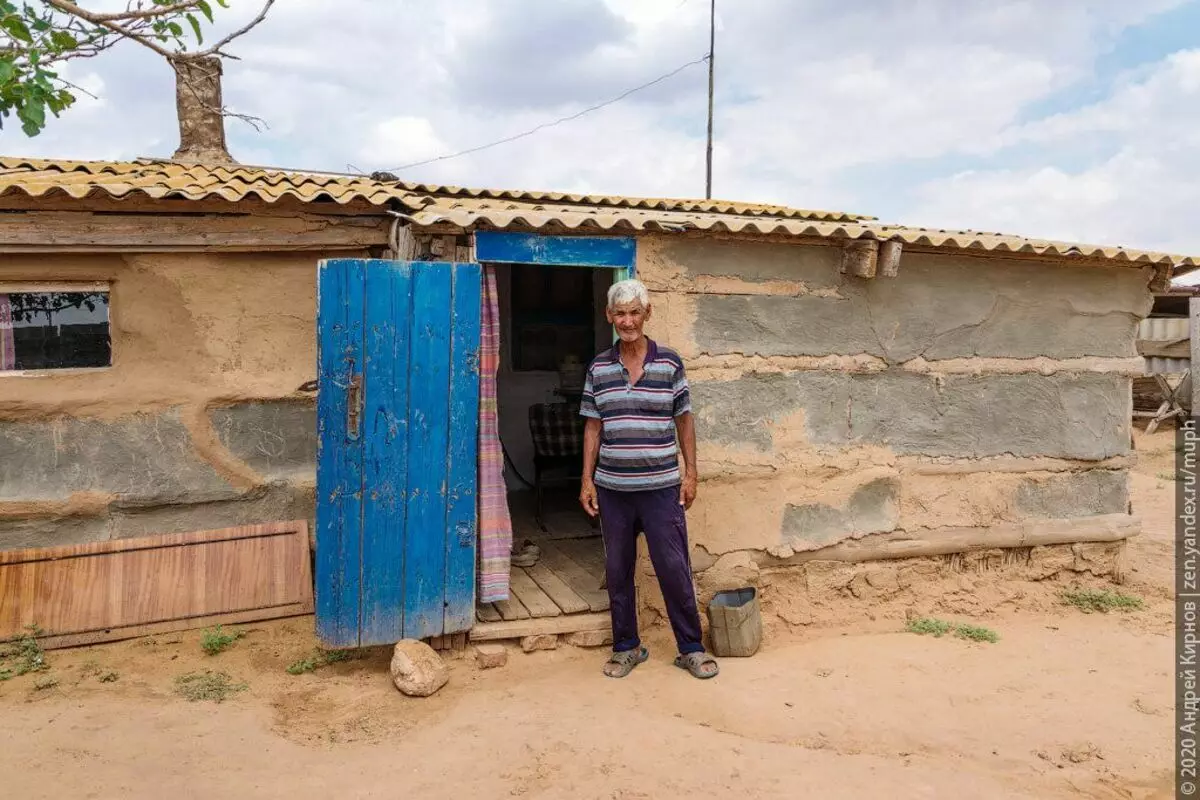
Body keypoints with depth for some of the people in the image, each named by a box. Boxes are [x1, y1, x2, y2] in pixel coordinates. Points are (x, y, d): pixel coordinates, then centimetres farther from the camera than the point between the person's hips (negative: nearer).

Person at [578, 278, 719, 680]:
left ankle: (691, 648, 20)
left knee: (674, 568, 3)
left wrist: (690, 473, -1)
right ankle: (626, 647, 27)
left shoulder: (669, 363, -2)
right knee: (617, 570, 11)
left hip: (661, 486, -2)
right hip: (612, 488, 2)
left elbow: (683, 421, 3)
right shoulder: (598, 368, 3)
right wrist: (587, 480, 3)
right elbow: (593, 426, 7)